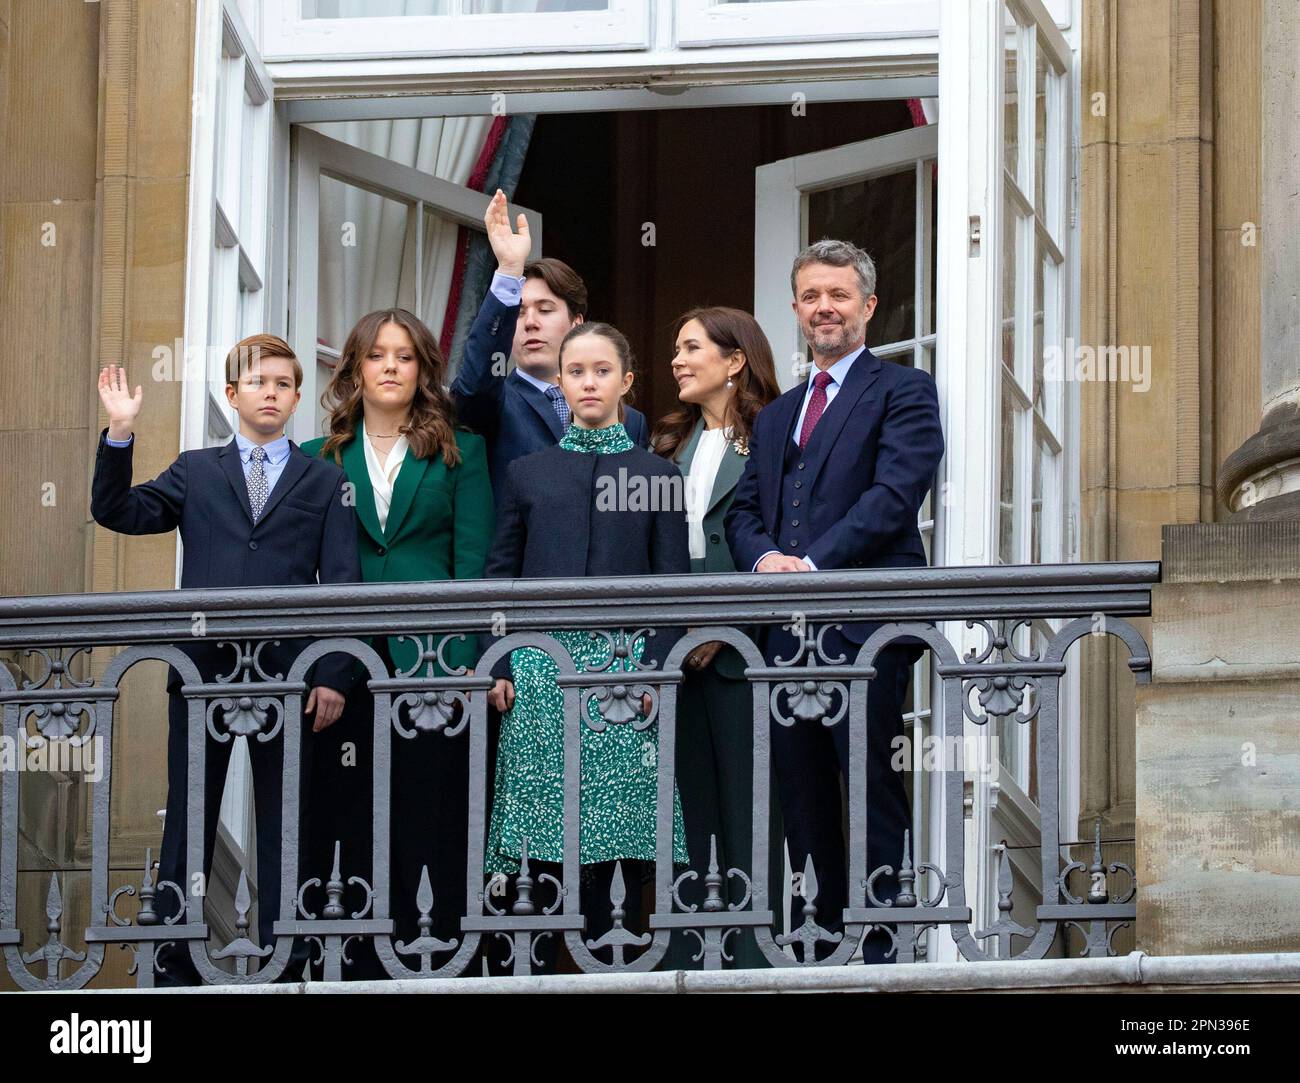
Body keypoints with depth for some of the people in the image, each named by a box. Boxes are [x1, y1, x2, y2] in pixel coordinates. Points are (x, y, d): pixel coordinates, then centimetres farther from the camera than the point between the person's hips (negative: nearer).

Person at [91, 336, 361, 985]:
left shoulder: (323, 482, 10)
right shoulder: (195, 473, 14)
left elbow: (341, 584, 3)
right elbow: (117, 512, 5)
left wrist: (333, 675, -7)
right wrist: (120, 436, -8)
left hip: (287, 672, -1)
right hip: (203, 665, 1)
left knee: (283, 822, 3)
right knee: (188, 820, 3)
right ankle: (174, 967, 6)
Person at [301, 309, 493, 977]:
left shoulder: (460, 453, 10)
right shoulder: (322, 458, 13)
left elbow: (474, 562, 3)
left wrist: (467, 660, -9)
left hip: (431, 661, -1)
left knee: (432, 816, -4)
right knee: (354, 824, 0)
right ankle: (363, 967, 4)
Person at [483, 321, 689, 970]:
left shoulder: (656, 475, 11)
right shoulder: (528, 473, 14)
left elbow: (673, 582, 7)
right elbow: (502, 574, 12)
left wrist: (657, 668, -5)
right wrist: (498, 667, 1)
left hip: (623, 669, -1)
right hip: (540, 666, 1)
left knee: (619, 832, -6)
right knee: (546, 839, -4)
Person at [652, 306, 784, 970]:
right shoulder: (673, 446, 17)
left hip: (741, 649, -6)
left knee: (747, 813, -5)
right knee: (689, 810, 7)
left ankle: (753, 960, -3)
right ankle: (687, 961, 8)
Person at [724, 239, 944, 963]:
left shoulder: (904, 392, 4)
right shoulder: (777, 415, 26)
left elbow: (896, 493, -10)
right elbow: (745, 509, 19)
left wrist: (814, 563, -16)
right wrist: (765, 556, -5)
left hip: (866, 627, -7)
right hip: (791, 630, 7)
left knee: (876, 793, -9)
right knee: (805, 801, 6)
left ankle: (883, 952, -9)